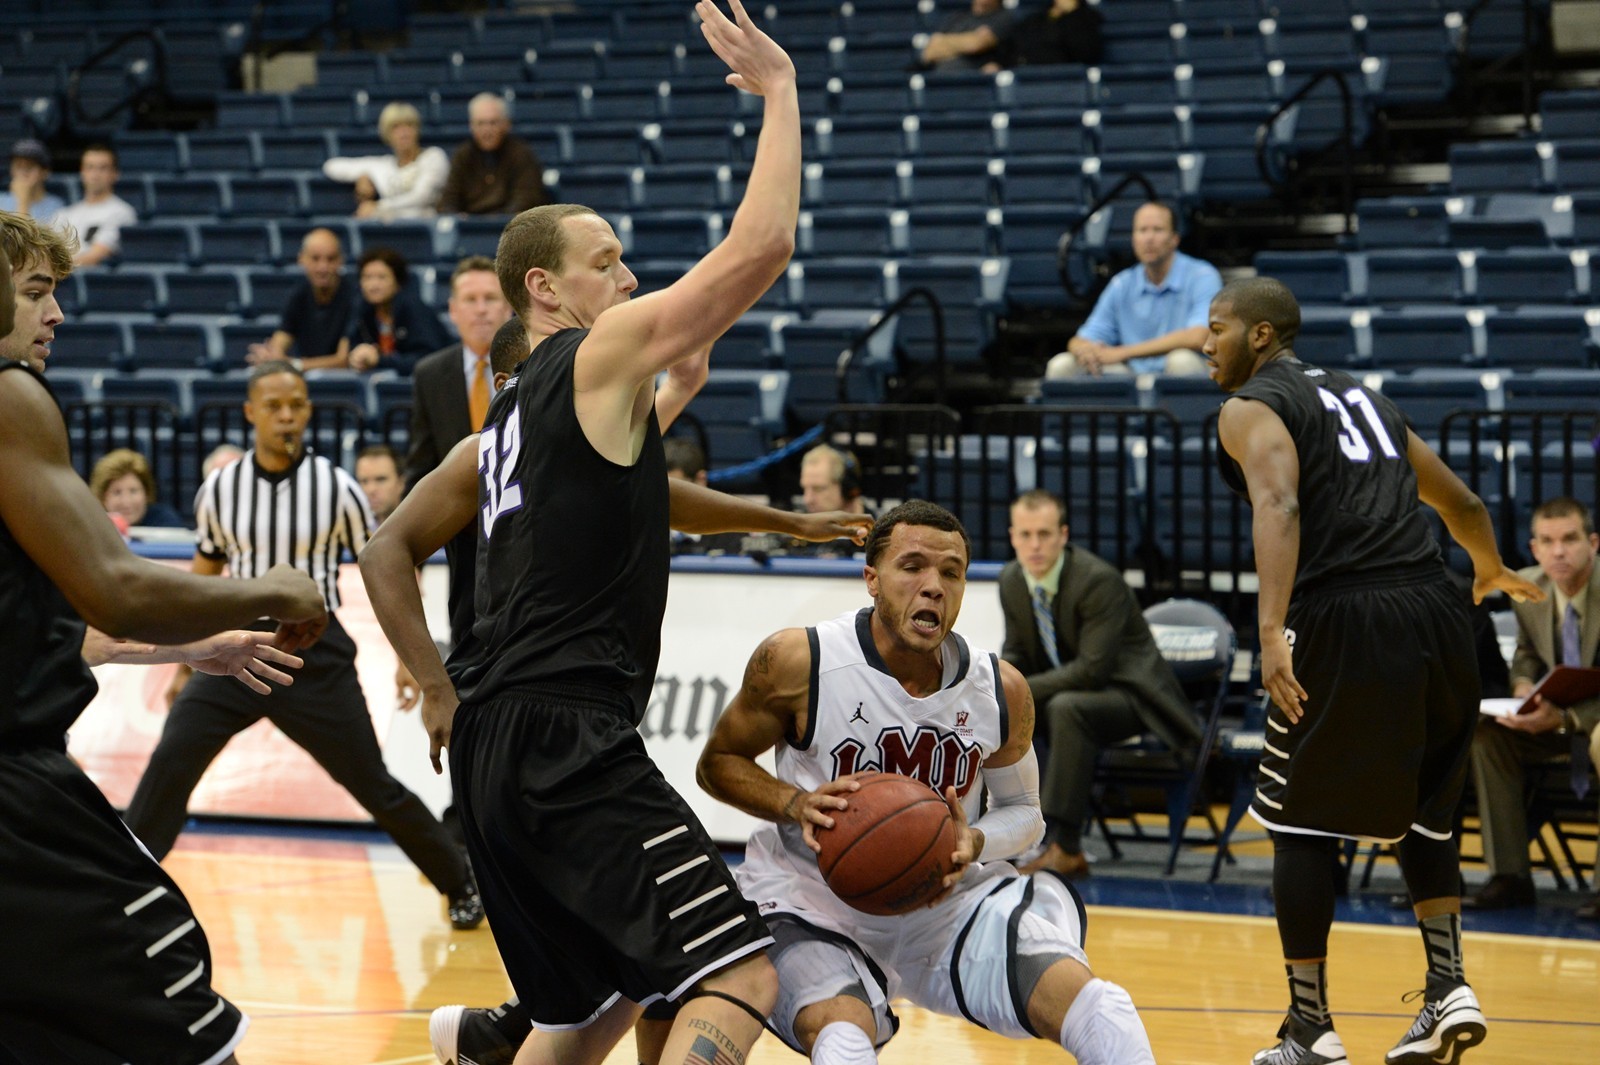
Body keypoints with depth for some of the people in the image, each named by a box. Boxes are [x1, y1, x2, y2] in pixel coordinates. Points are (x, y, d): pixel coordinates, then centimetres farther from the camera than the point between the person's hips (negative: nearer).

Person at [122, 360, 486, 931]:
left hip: (317, 656, -2)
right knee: (167, 769, -13)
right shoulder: (218, 491, 1)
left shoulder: (337, 489, -5)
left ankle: (462, 884, 21)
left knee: (375, 786, 3)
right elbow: (203, 578, 13)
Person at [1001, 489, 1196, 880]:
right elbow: (1016, 654, 9)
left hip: (1127, 695, -8)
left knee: (1066, 707, -37)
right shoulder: (1012, 580, -1)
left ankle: (1065, 847, -35)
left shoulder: (1099, 580, -24)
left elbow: (1092, 670, -28)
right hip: (1062, 693, 8)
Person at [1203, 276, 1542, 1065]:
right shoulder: (1362, 398, 25)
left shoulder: (1251, 407, 4)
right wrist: (1491, 570, 55)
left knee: (1301, 822, 7)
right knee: (1421, 810, 24)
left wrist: (1272, 631, -27)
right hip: (1435, 611, 6)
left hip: (1345, 621, -6)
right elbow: (1462, 504, 34)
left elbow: (1279, 505, -17)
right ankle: (1449, 986, 15)